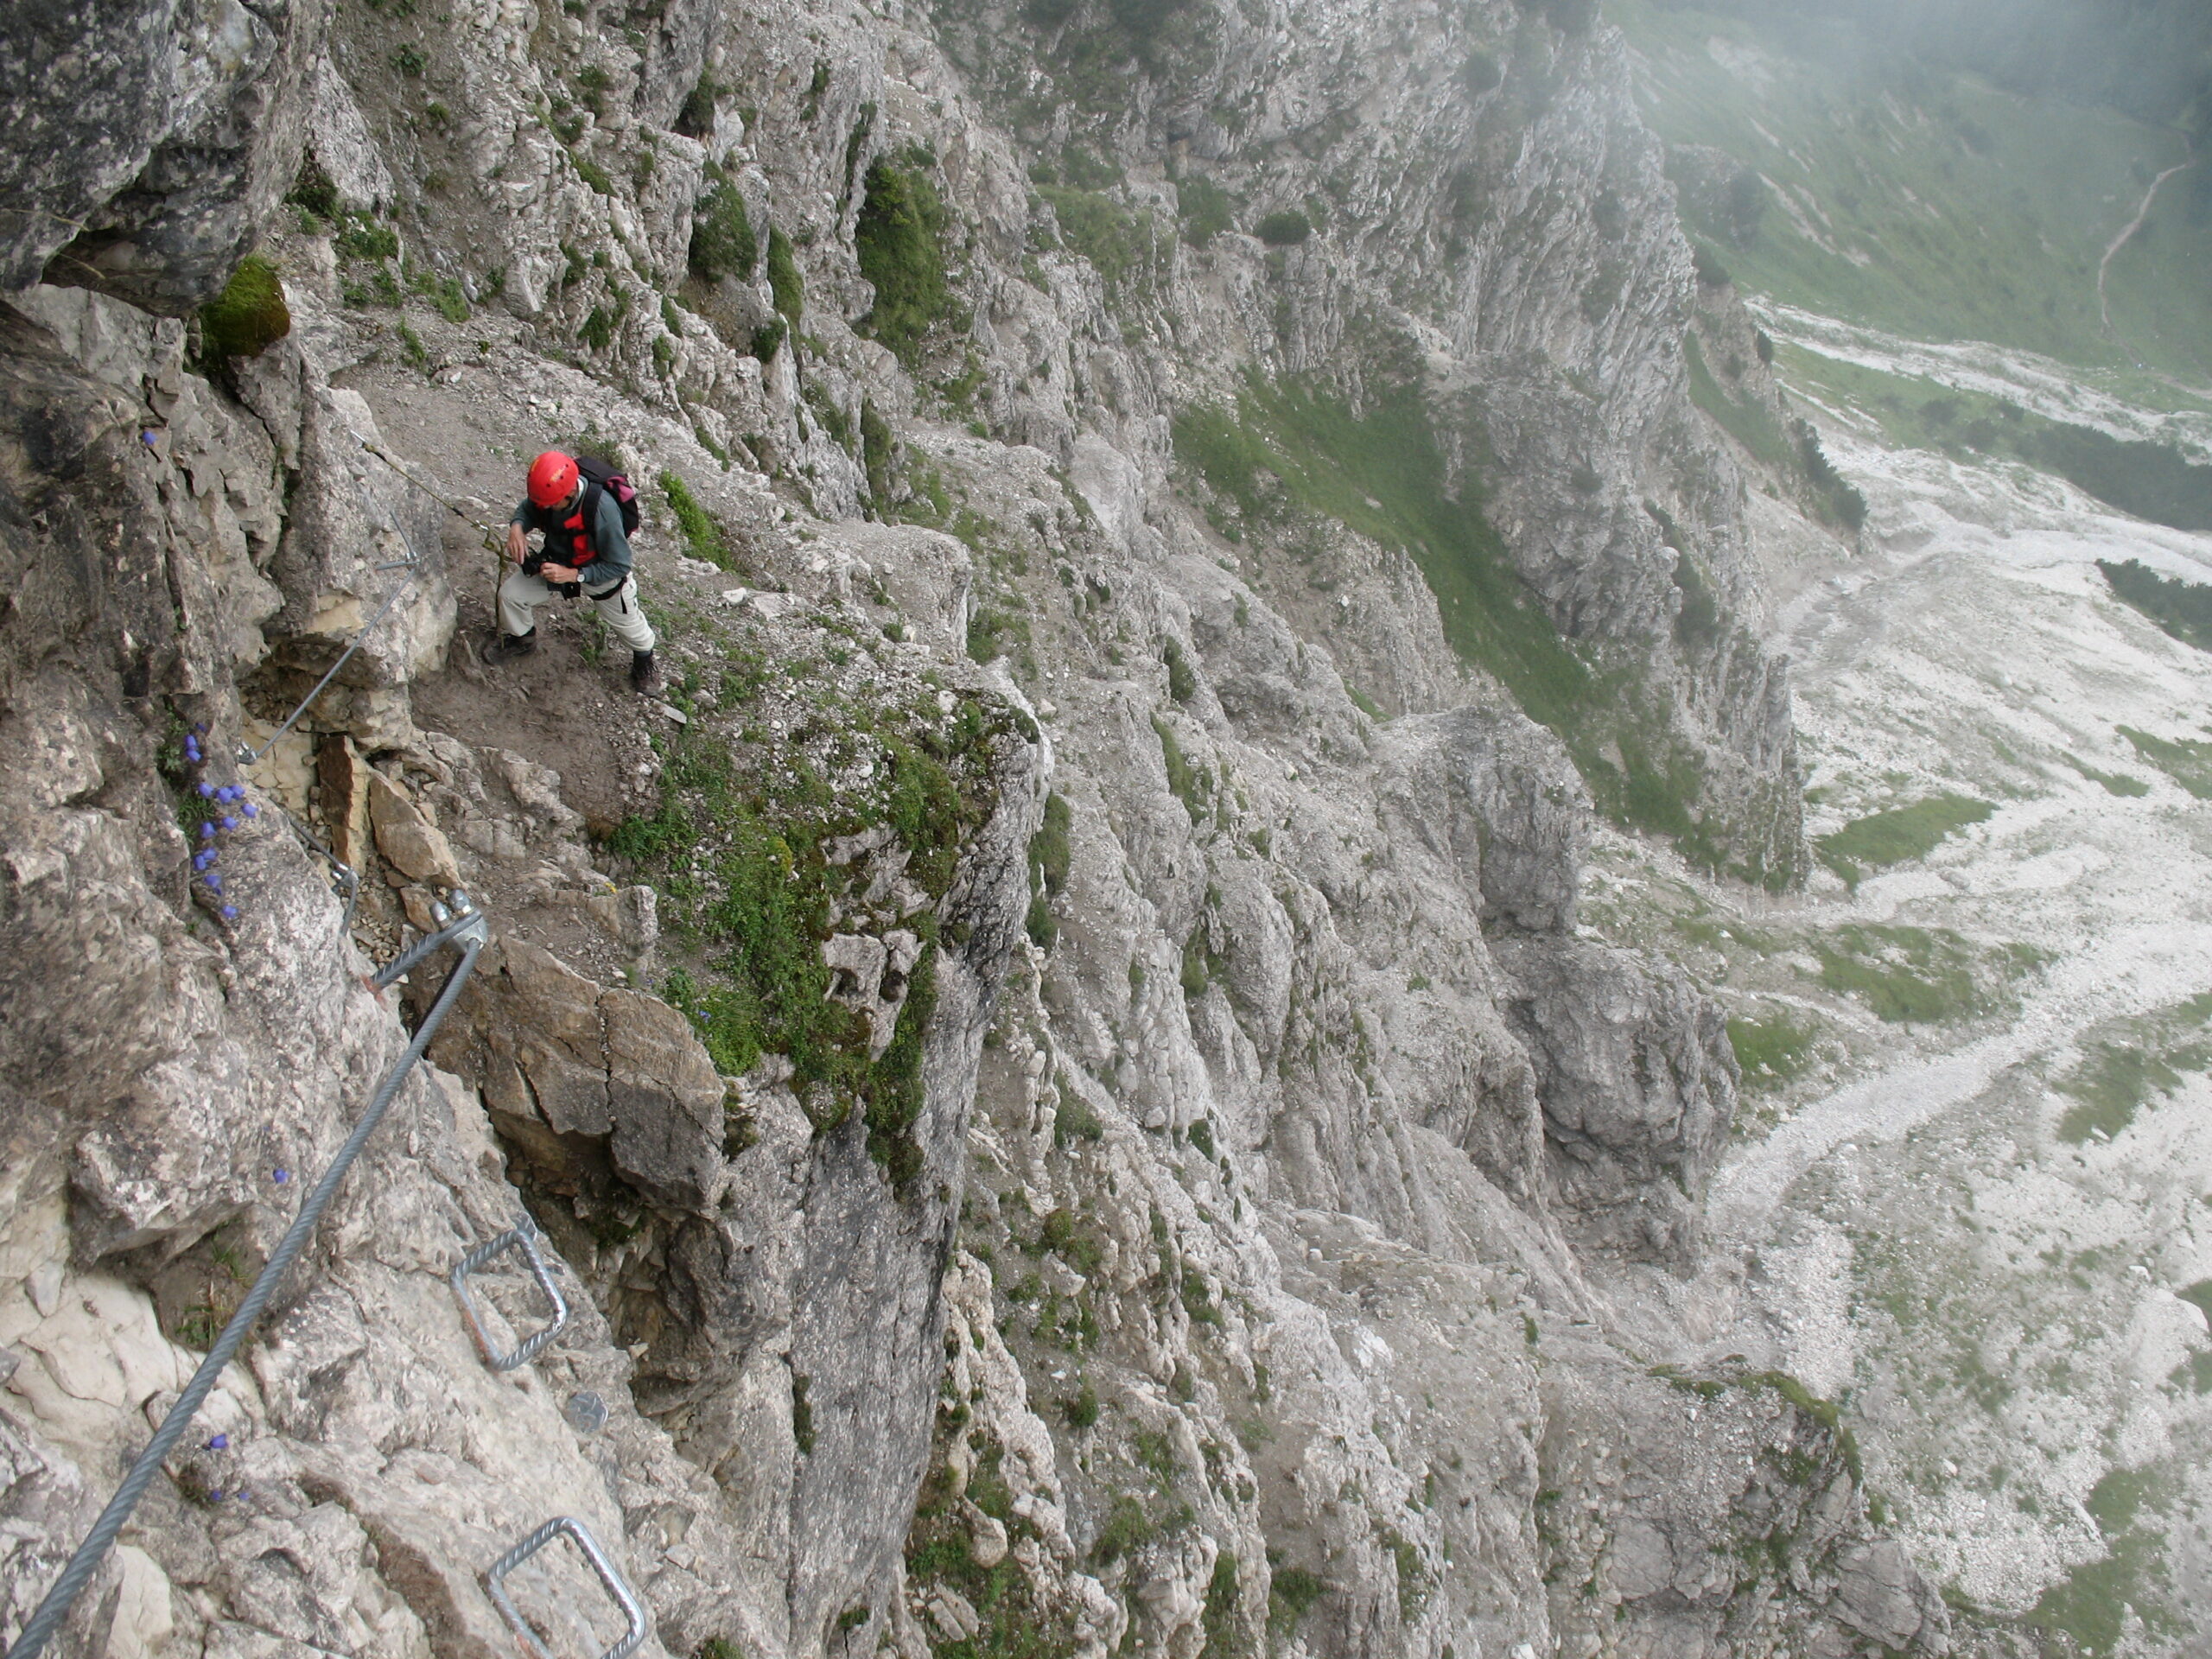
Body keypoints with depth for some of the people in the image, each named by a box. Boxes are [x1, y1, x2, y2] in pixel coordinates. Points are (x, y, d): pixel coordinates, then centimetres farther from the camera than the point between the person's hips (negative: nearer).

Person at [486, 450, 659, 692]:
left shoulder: (601, 509, -42)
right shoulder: (547, 492, -27)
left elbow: (619, 565, -32)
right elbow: (527, 509, -2)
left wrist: (573, 575, -37)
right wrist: (517, 527, -25)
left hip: (602, 571, -4)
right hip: (557, 562, 4)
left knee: (628, 625, 14)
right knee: (510, 593, -2)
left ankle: (643, 659, 50)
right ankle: (520, 639, 31)